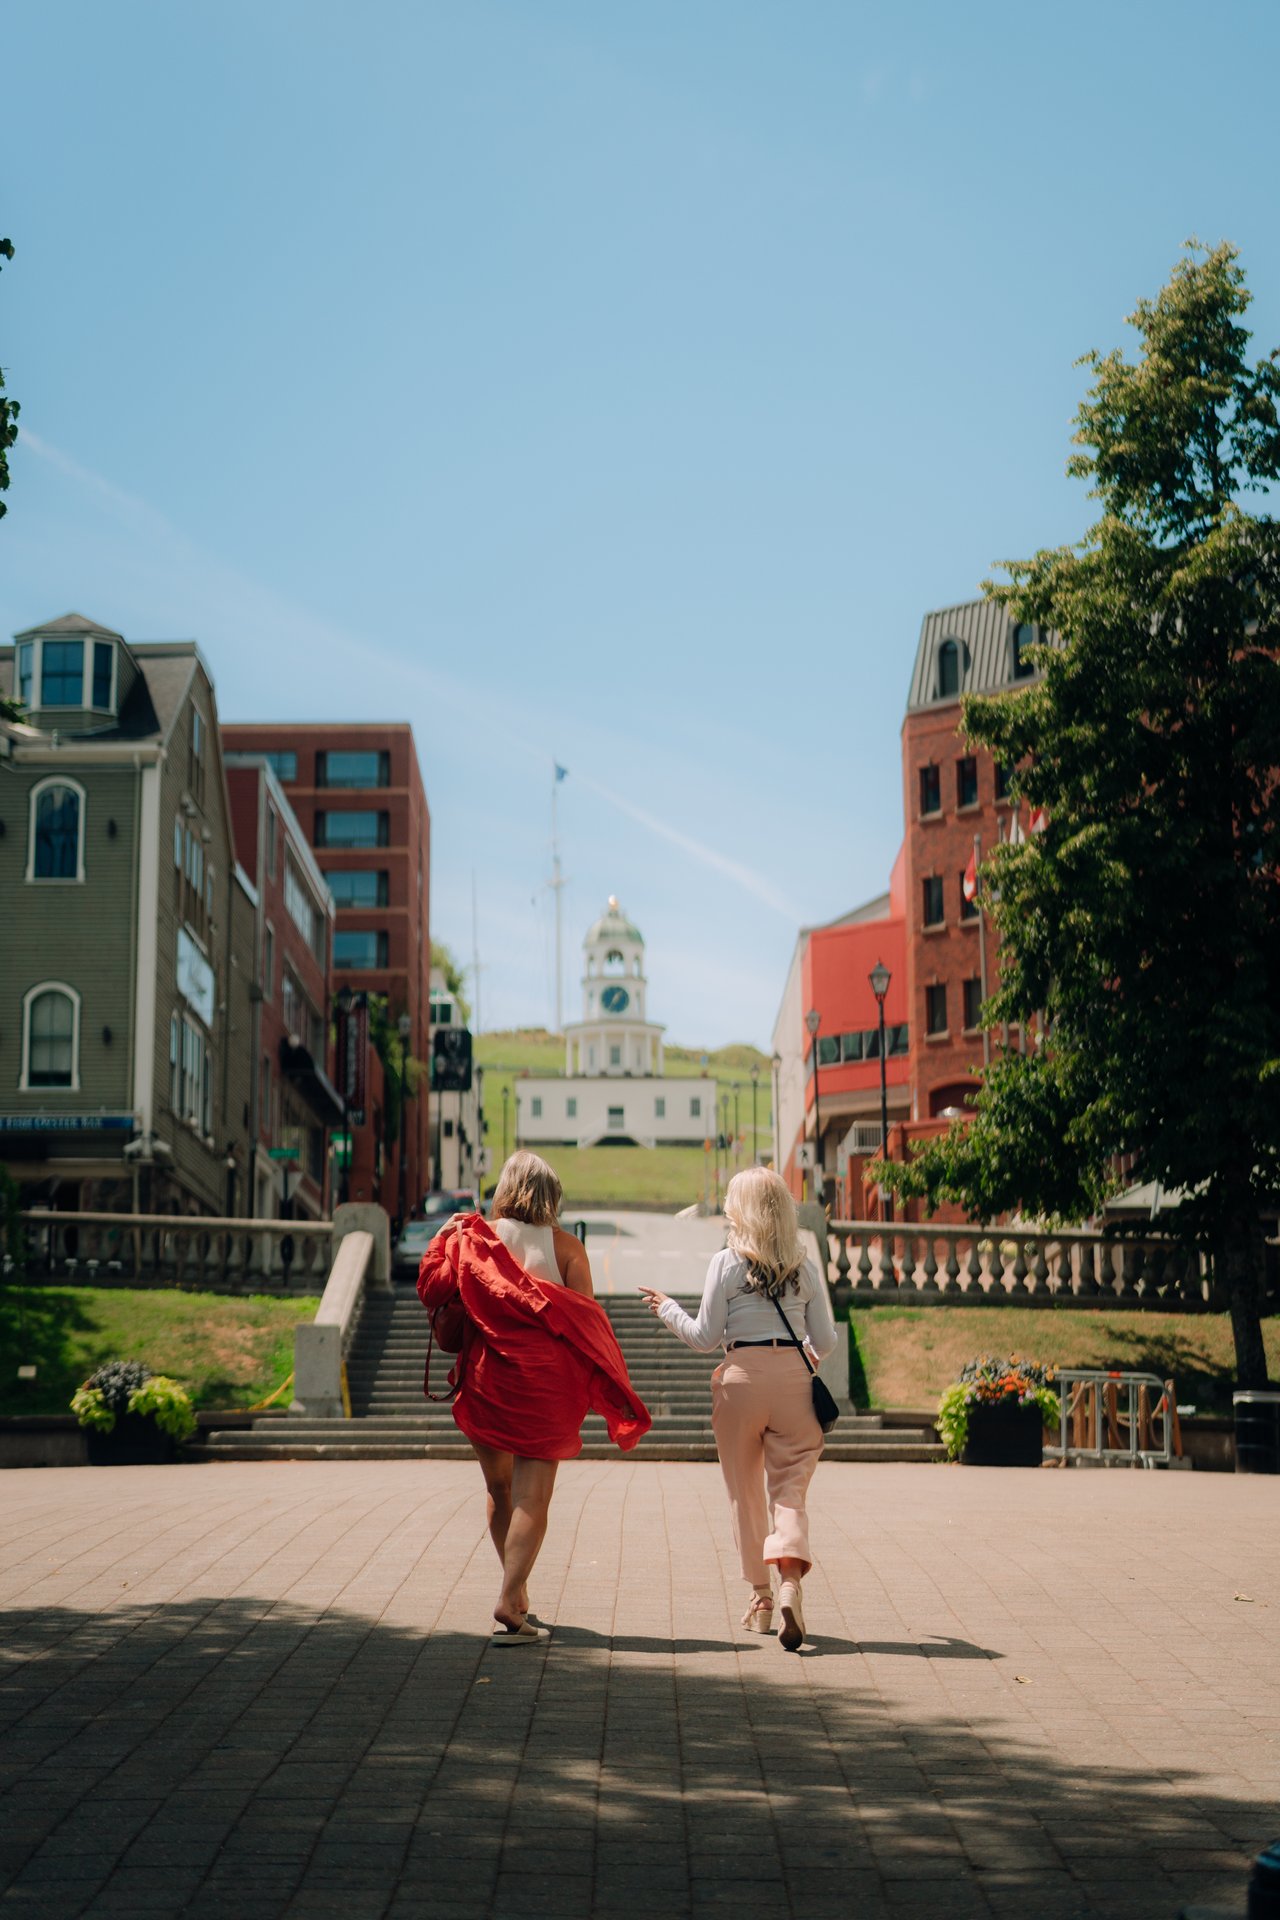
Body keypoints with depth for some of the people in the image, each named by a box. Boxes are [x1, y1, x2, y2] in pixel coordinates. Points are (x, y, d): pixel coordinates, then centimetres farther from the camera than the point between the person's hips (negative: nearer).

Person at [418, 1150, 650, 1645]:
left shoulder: (473, 1239, 0)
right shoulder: (566, 1246, -1)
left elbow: (432, 1292, -4)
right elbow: (587, 1319, -4)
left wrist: (444, 1236, 11)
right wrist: (612, 1392, 4)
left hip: (486, 1377, 2)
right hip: (547, 1381, -2)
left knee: (499, 1488, 19)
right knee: (533, 1495, -2)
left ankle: (517, 1593, 31)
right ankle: (509, 1604, -14)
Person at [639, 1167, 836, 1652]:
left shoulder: (727, 1263, -4)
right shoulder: (805, 1267, 4)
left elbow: (704, 1338, -2)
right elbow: (826, 1342, 6)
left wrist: (667, 1308, 14)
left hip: (741, 1377, -2)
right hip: (793, 1377, 2)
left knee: (745, 1492, 12)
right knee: (790, 1488, 2)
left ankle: (760, 1597, 19)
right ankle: (790, 1581, -22)